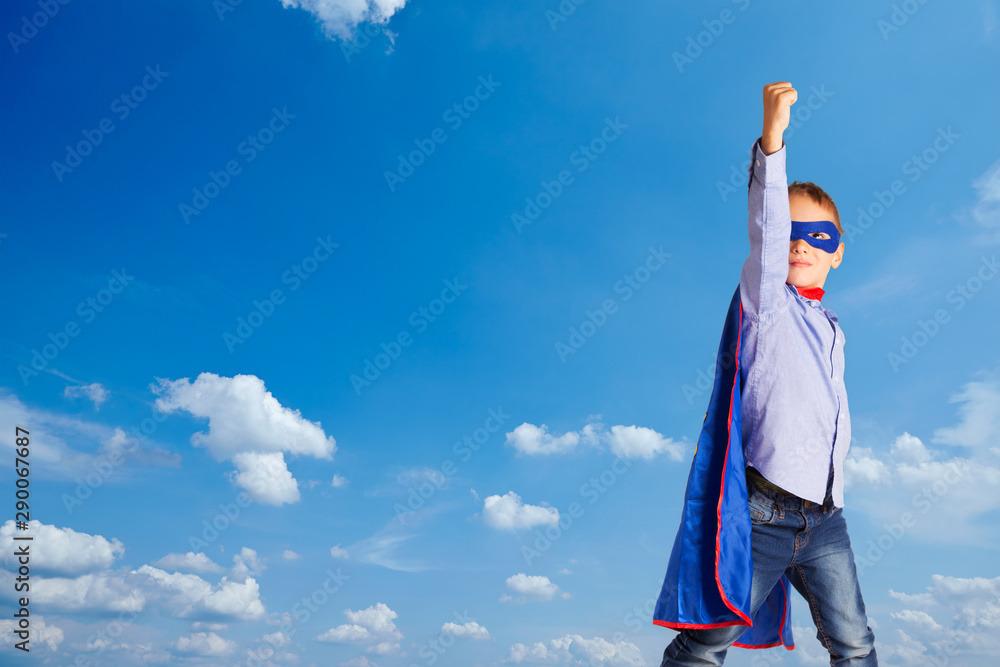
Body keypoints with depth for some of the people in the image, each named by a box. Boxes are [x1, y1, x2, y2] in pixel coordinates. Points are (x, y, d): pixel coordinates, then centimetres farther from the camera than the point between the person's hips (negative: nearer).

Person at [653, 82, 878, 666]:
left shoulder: (830, 330, 20)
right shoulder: (764, 300, -1)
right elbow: (765, 230, -18)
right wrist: (772, 142, -31)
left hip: (824, 518, 7)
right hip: (763, 510, -6)